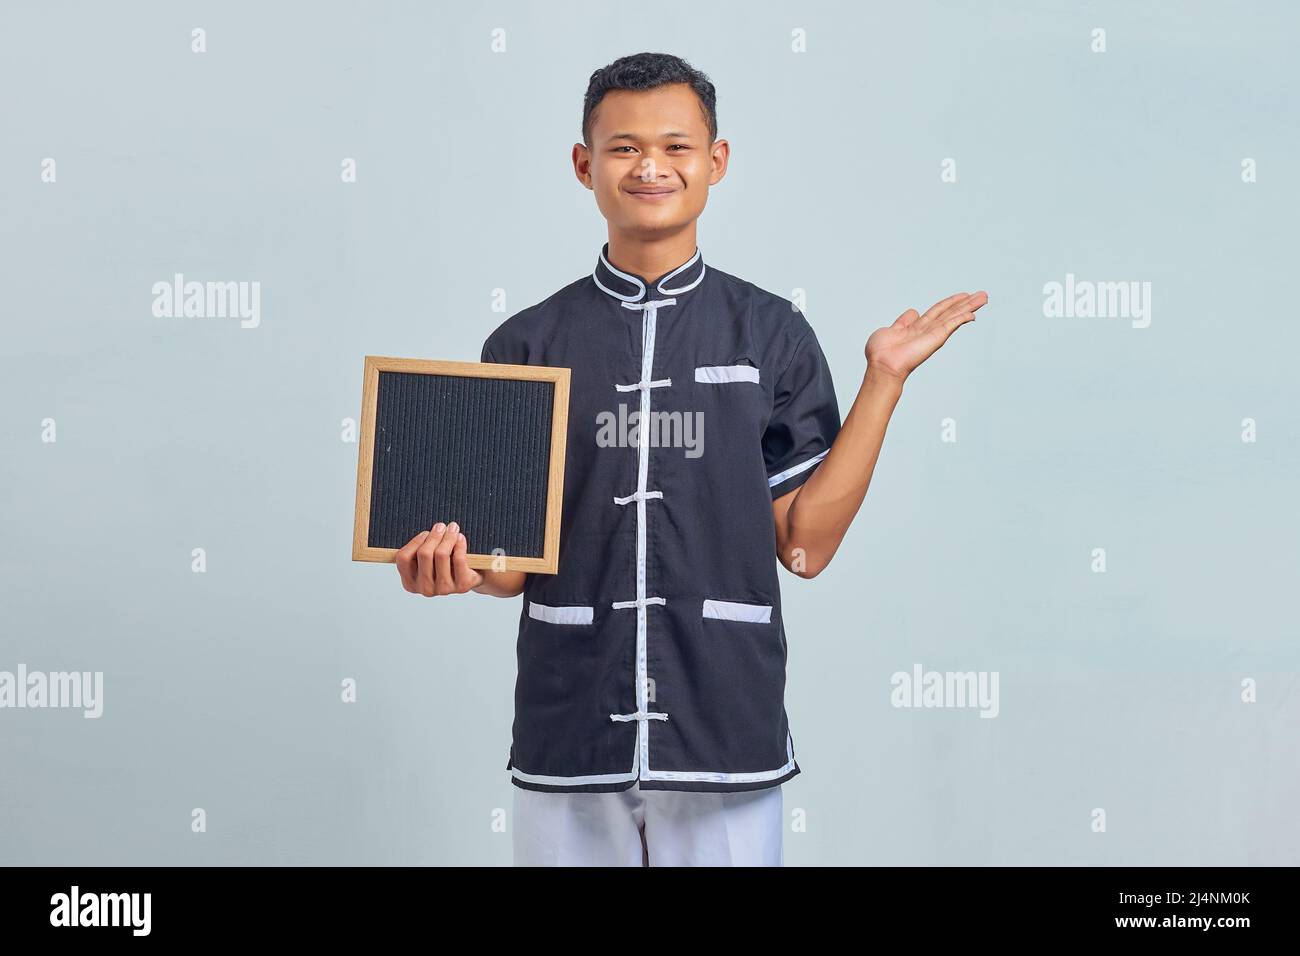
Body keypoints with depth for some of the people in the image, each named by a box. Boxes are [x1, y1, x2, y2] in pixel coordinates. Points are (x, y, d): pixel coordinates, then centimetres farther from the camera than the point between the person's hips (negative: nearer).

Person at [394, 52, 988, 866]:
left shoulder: (774, 334, 3)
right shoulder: (526, 344, 4)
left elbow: (806, 544, -2)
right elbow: (513, 561, 5)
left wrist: (884, 379, -6)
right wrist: (460, 569, -18)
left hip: (726, 739, 0)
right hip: (568, 746, 1)